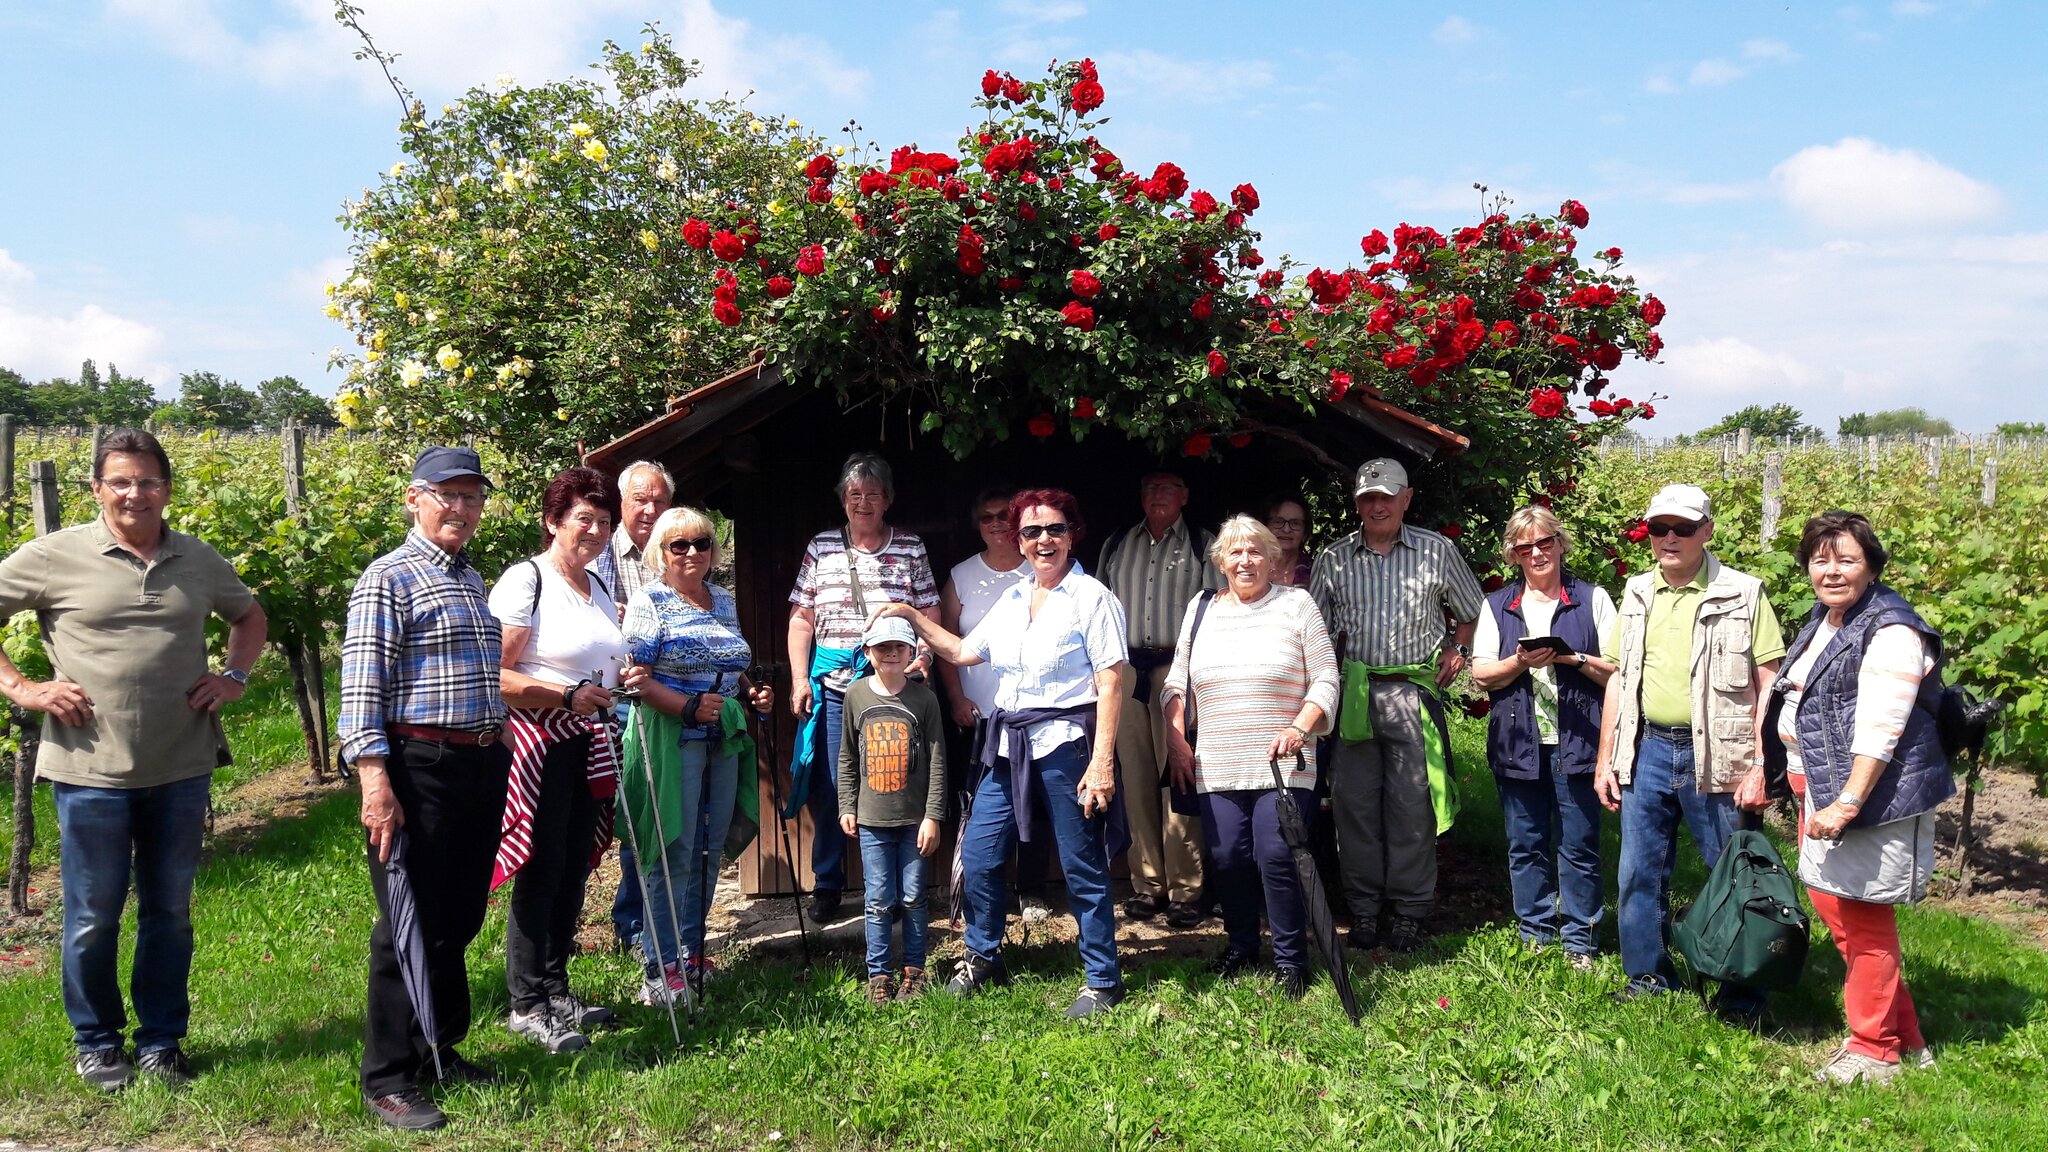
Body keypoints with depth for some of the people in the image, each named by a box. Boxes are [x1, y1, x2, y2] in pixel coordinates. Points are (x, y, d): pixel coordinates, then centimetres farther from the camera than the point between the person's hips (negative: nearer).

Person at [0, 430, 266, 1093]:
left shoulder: (198, 561, 7)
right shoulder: (55, 556, -4)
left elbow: (250, 617, 23)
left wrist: (235, 677, 7)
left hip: (182, 770, 3)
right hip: (91, 771, -3)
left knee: (170, 912, 12)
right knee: (93, 916, 9)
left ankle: (161, 1042, 27)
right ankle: (97, 1044, 28)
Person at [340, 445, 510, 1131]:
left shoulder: (471, 578, 17)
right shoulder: (389, 578, -7)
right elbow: (361, 687, -13)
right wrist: (375, 783, -20)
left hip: (482, 765, 7)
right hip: (420, 766, -7)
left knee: (459, 921, 15)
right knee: (411, 924, 0)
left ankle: (441, 1050, 29)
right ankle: (388, 1079, 12)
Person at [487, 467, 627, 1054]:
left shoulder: (599, 586, 16)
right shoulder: (525, 581, -9)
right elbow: (495, 677, -17)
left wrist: (627, 677, 10)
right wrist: (567, 696, -19)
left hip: (588, 743, 8)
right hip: (539, 742, -8)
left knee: (575, 869, 11)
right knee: (541, 871, -5)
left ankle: (555, 990, 23)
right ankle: (527, 1005, 6)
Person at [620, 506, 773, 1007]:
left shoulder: (724, 600, 15)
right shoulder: (649, 602, -5)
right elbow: (638, 679, -13)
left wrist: (751, 692, 6)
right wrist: (689, 707, -24)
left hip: (723, 739, 7)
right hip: (671, 738, -7)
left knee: (709, 850, 12)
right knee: (674, 852, -6)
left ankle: (691, 950, 25)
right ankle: (661, 970, 2)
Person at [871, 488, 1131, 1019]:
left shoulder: (1091, 598, -6)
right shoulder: (1011, 600, 14)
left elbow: (1110, 684, -11)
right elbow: (962, 652, 22)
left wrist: (1102, 761, -17)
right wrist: (911, 616, 16)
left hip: (1065, 744, -7)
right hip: (1008, 746, 7)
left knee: (1083, 869, 1)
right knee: (977, 855, 9)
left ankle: (1103, 981, 16)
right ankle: (983, 957, 29)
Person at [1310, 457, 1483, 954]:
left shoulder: (1437, 551, 7)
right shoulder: (1333, 560, 9)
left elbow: (1471, 612, 19)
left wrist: (1457, 649, 3)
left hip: (1414, 691, -1)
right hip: (1352, 693, 2)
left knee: (1413, 804, -1)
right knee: (1354, 804, 2)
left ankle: (1409, 913, 9)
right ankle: (1363, 909, 13)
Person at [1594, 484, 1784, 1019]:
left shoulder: (1743, 594, -4)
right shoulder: (1637, 594, 10)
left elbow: (1768, 684, -6)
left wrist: (1760, 767, -12)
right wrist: (1606, 759, 10)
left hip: (1717, 755, -4)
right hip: (1648, 749, 5)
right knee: (1640, 872, 10)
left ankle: (1741, 992, 20)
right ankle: (1648, 976, 26)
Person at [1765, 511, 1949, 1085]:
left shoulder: (1889, 633, -17)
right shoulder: (1823, 620, 13)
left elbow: (1879, 731, -24)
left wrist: (1845, 805, -28)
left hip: (1873, 797, -10)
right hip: (1819, 788, 10)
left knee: (1864, 919, 0)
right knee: (1830, 900, 14)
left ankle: (1876, 1050, 17)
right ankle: (1904, 1034, 29)